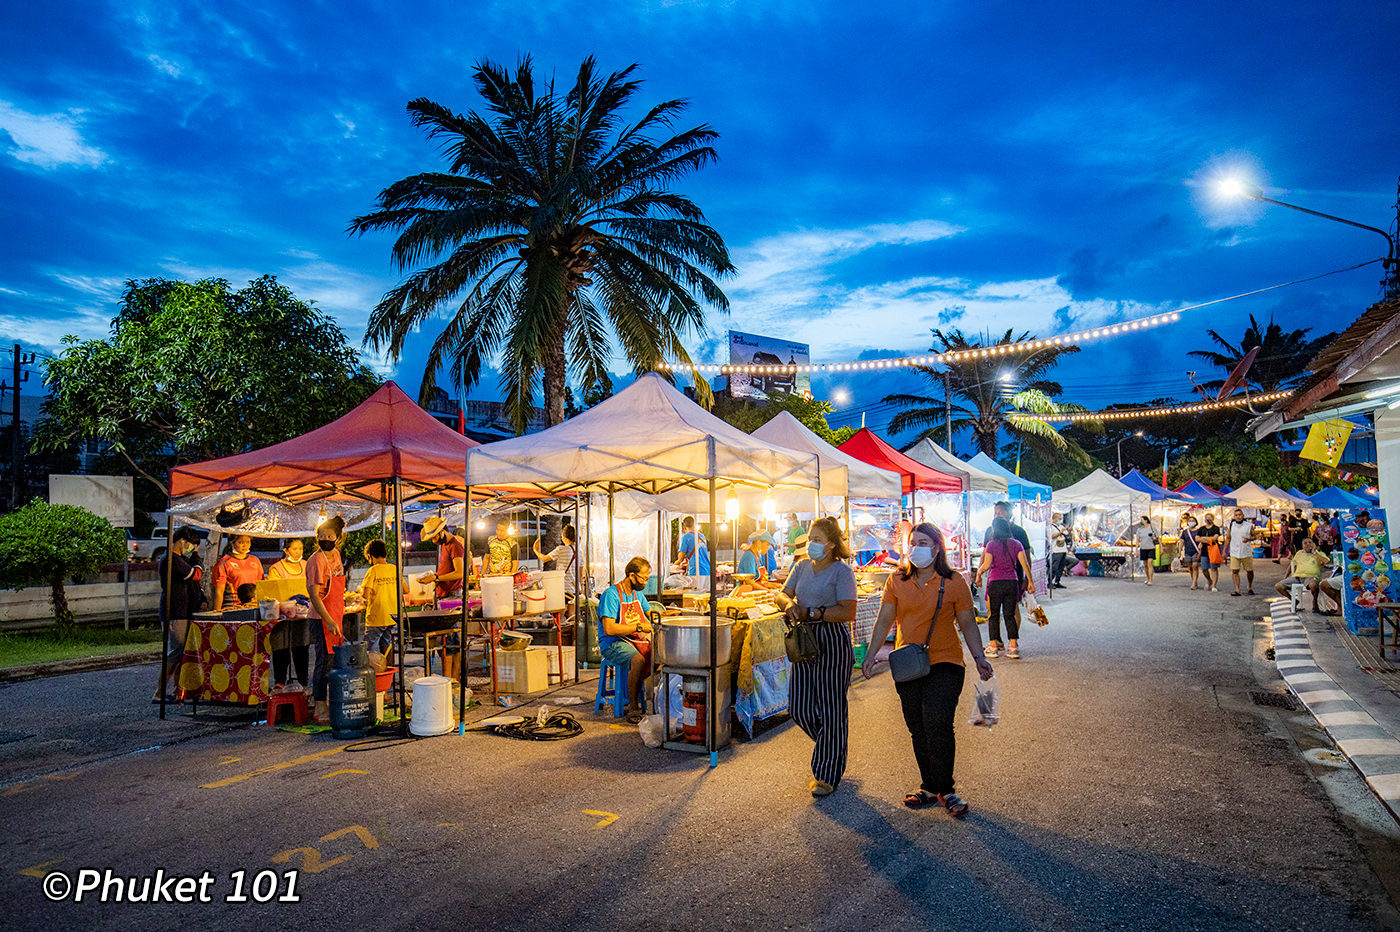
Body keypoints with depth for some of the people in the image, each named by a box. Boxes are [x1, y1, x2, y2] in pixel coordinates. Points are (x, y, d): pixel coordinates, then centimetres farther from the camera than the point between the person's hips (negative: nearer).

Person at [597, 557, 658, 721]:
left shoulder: (638, 593, 14)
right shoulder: (611, 594, -13)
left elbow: (651, 614, 25)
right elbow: (609, 629, -22)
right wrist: (638, 626, -21)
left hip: (637, 640, 7)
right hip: (613, 644, -7)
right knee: (638, 660, -36)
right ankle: (633, 707, -20)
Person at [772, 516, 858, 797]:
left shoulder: (842, 571, -8)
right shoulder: (802, 567, 13)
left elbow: (848, 612, -16)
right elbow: (782, 594, 12)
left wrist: (811, 613, -20)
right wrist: (790, 603, -11)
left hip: (832, 643, -7)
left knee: (831, 710, 1)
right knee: (799, 709, 8)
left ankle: (827, 775, 15)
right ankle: (832, 748, 34)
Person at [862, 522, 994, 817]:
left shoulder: (954, 582, -3)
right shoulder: (897, 580, 3)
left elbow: (968, 624, 4)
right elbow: (885, 620, 3)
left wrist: (979, 656, -7)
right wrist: (871, 654, -4)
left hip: (945, 663, -3)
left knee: (937, 724, -14)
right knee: (918, 730, 9)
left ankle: (944, 790, 3)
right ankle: (930, 787, 24)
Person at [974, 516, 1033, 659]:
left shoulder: (991, 544, -5)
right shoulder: (1016, 544, 3)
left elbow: (986, 565, -11)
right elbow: (1025, 564, -1)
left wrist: (978, 573, 8)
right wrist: (1030, 581, 6)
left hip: (995, 582, -3)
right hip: (1012, 582, 3)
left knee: (993, 615, 7)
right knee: (1010, 615, 8)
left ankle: (993, 646, 8)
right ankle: (1013, 647, 4)